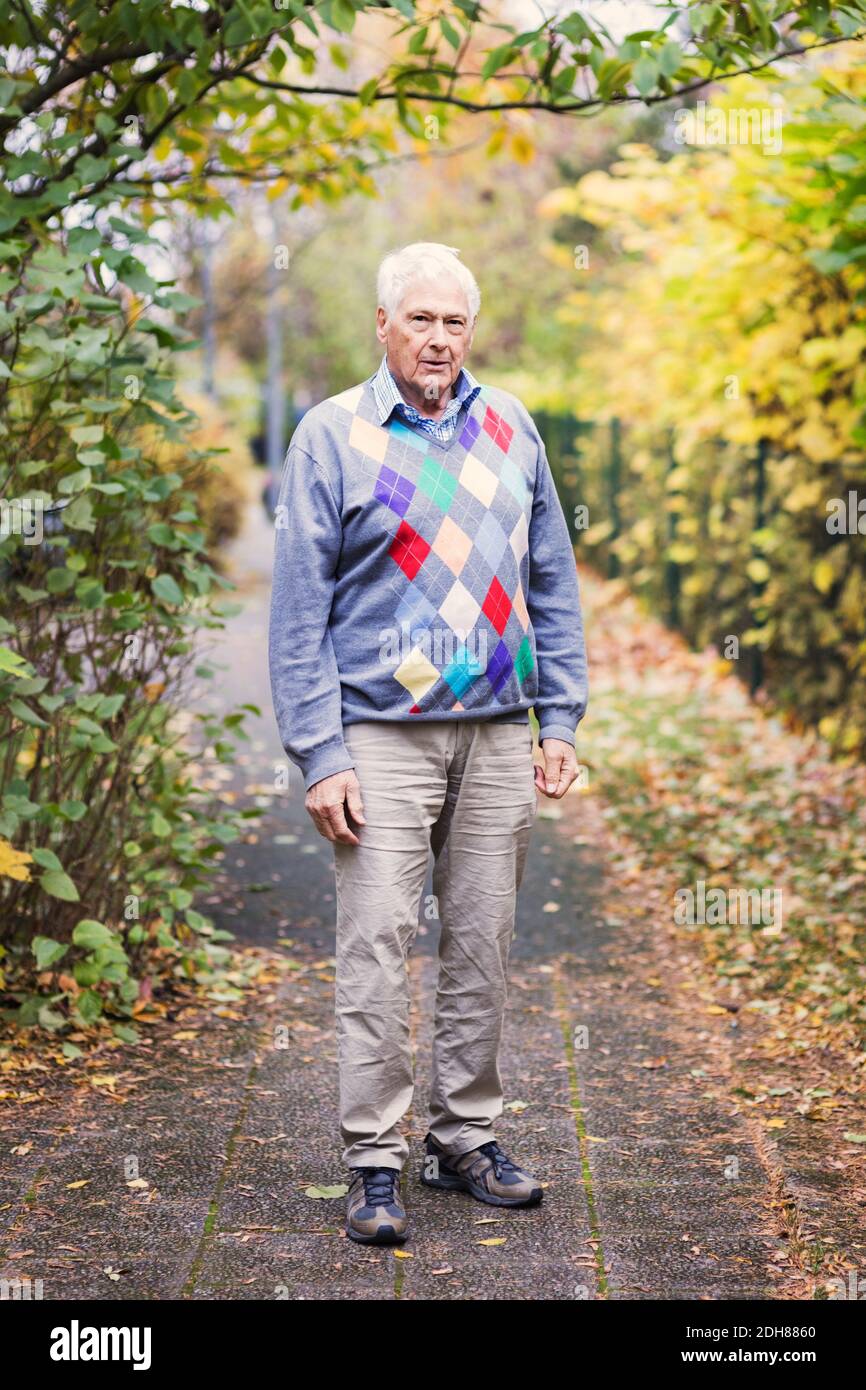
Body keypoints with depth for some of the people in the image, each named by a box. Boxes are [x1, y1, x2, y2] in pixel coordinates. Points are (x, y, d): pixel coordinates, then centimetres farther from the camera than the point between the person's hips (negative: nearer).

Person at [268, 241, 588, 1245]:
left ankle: (466, 1138, 21)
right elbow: (299, 610, -4)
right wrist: (320, 757, -10)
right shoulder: (332, 436, -1)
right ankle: (375, 1163, 4)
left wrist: (559, 720, 8)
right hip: (383, 736, -4)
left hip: (497, 737, 4)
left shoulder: (509, 428, 11)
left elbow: (551, 582, 15)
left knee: (482, 948, 9)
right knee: (376, 949, -5)